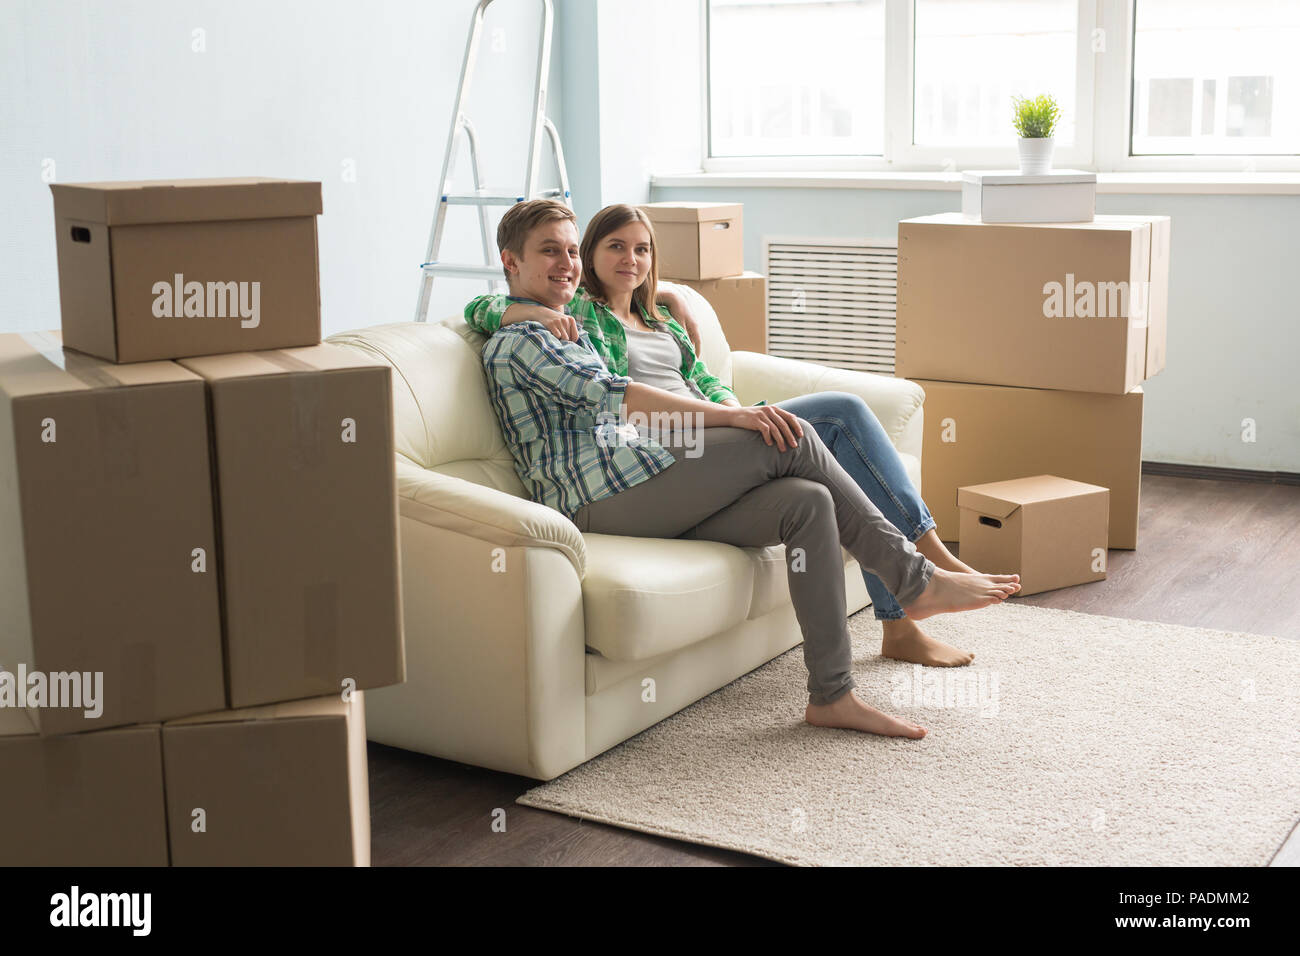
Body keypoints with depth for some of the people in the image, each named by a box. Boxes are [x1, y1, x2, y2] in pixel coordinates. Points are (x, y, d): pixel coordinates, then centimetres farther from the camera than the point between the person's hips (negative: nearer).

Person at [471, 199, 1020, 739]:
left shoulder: (573, 333, 32)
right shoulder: (518, 341, -1)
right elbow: (613, 397, -13)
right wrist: (730, 415, -17)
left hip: (645, 501, 9)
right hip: (605, 498, -9)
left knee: (807, 500, -12)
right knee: (789, 438, -16)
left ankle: (832, 696, -14)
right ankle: (915, 579, -6)